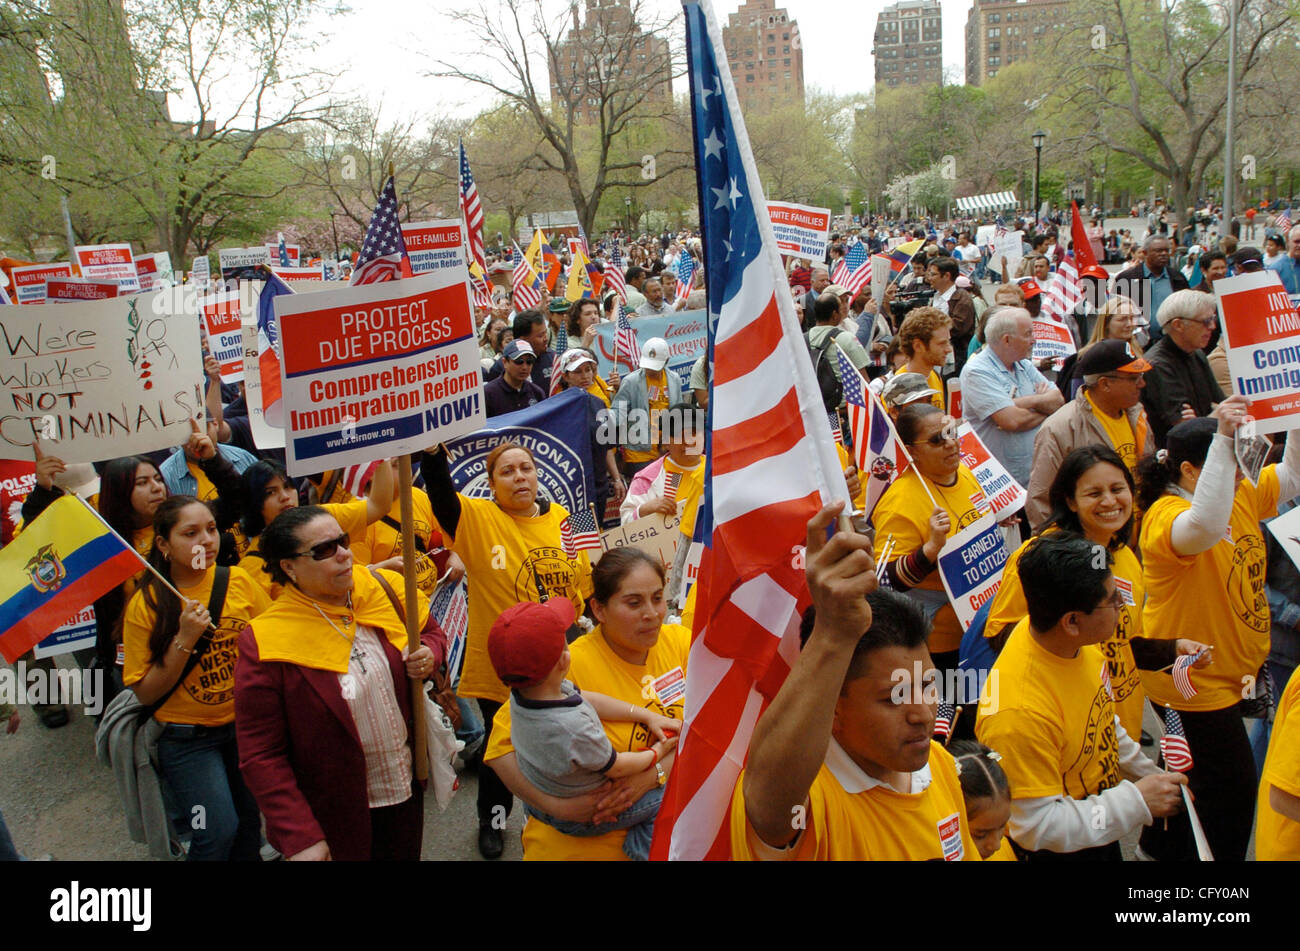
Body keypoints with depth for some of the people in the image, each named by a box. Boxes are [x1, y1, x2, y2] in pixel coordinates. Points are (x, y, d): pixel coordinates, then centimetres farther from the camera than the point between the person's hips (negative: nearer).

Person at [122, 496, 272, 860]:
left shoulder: (238, 581, -5)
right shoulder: (145, 604, -11)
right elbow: (145, 693, -10)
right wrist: (184, 641, -21)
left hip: (244, 725, 3)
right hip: (187, 739, -3)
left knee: (250, 826, 12)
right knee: (218, 833, -13)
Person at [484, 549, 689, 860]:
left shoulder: (681, 642, -4)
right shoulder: (571, 666, -17)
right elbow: (503, 745, -17)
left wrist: (654, 774, -23)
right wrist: (558, 805, -27)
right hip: (584, 847, 0)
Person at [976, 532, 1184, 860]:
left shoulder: (1071, 638, -12)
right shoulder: (1019, 711, -37)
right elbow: (1038, 826, -29)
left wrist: (1146, 772, 13)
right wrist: (1137, 802, -24)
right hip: (1059, 851, -7)